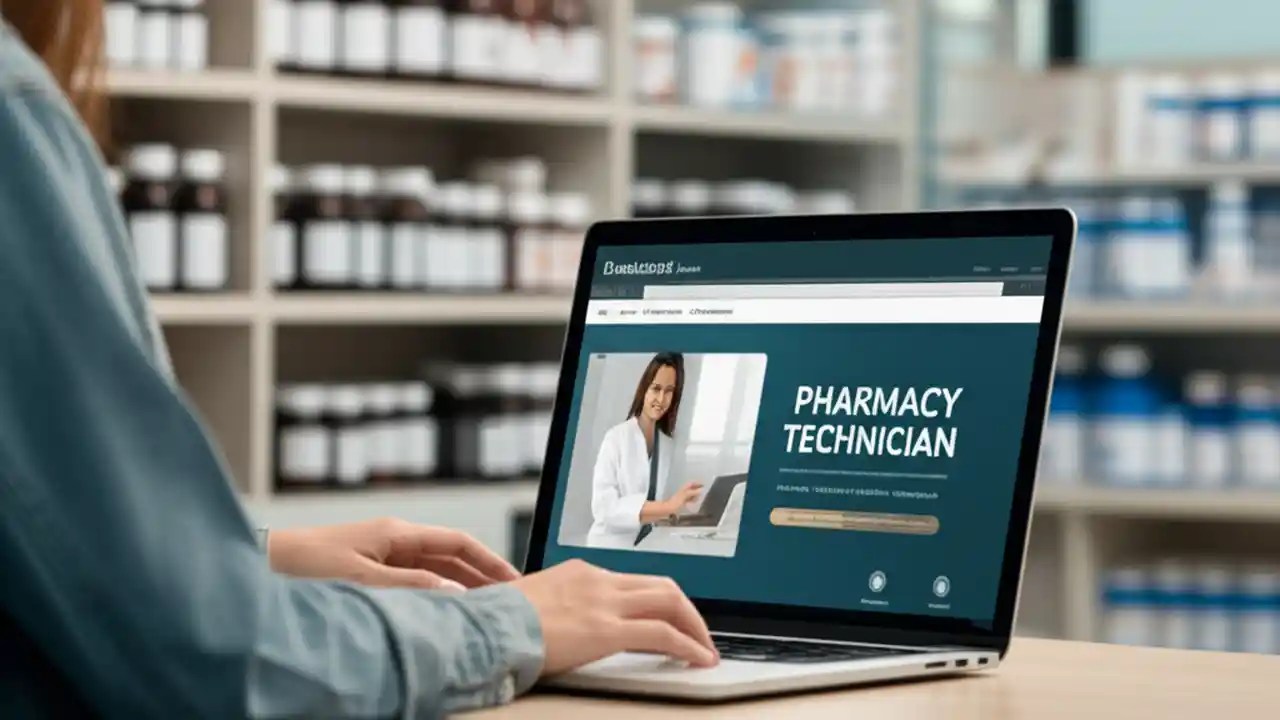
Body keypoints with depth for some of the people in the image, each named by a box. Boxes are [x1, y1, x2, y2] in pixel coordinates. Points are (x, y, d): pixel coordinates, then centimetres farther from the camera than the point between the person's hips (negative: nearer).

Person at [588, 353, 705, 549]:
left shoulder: (668, 445, 8)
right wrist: (667, 507, -25)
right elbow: (604, 506, -17)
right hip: (611, 545, -3)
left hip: (648, 547, 3)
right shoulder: (616, 437, -6)